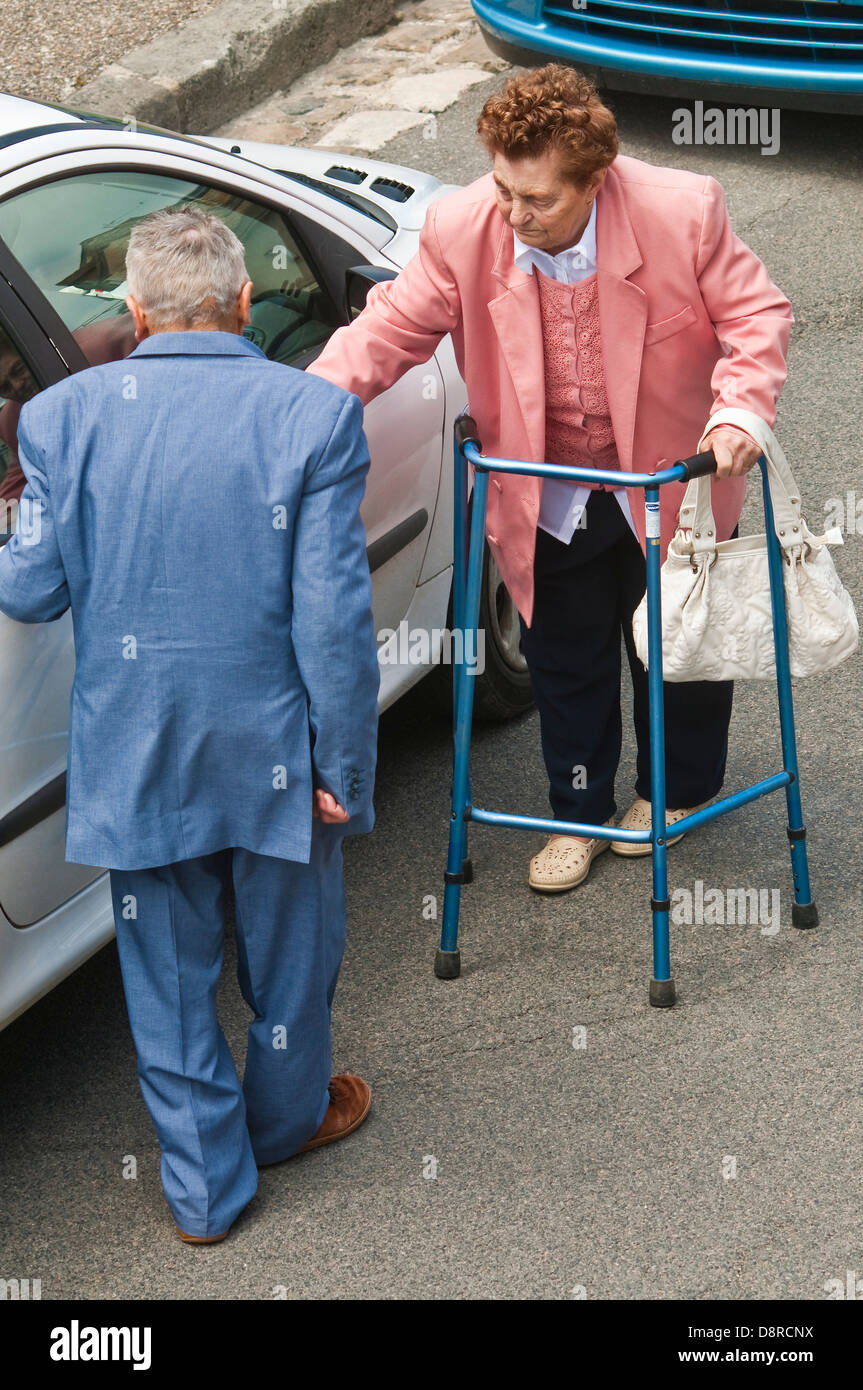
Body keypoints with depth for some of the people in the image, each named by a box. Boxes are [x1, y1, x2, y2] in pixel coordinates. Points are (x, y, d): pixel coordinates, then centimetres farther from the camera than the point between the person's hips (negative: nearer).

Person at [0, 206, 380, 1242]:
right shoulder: (313, 415, -15)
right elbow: (334, 616, -16)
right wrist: (342, 765, -7)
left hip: (135, 757, 1)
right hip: (272, 750, -1)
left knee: (169, 974, 17)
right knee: (290, 948, 24)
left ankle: (206, 1186, 30)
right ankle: (287, 1116, 47)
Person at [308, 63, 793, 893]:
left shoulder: (683, 213, -27)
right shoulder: (461, 230, -22)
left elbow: (756, 314, -14)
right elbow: (392, 327, -11)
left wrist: (740, 410, -31)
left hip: (673, 482, -1)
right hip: (549, 498, 1)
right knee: (565, 659, 15)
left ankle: (678, 786, 49)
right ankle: (579, 811, 39)